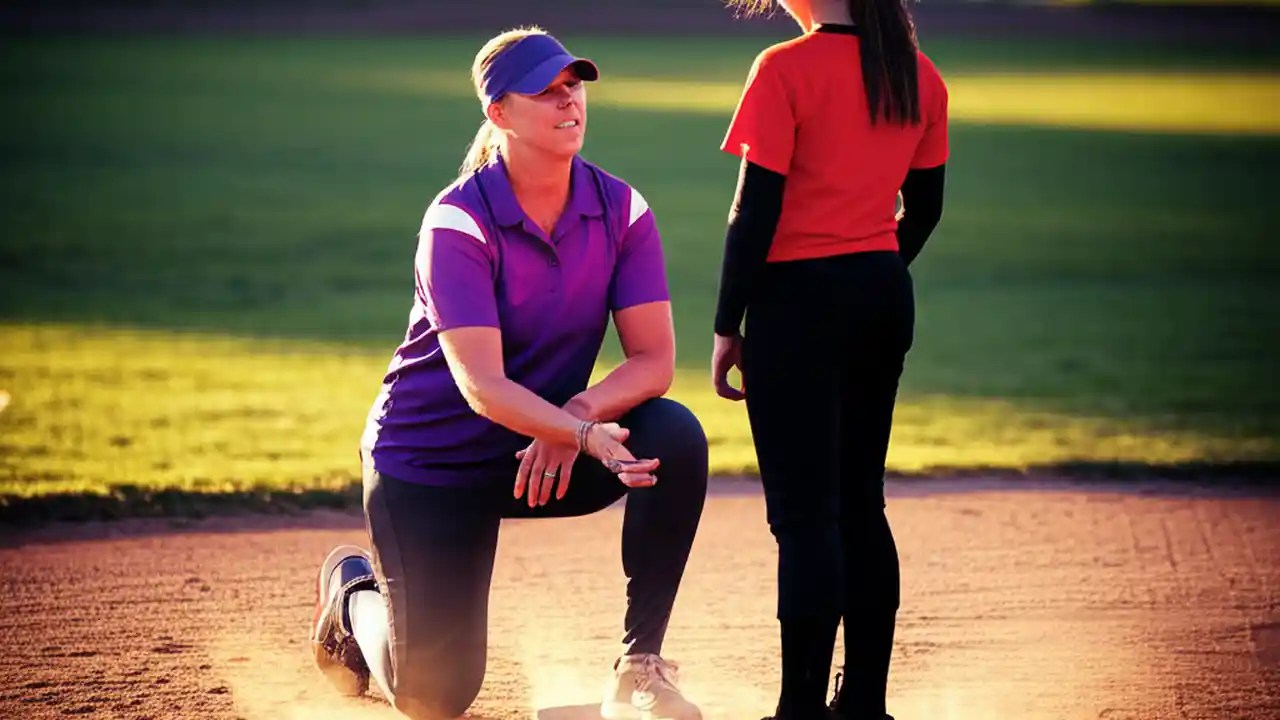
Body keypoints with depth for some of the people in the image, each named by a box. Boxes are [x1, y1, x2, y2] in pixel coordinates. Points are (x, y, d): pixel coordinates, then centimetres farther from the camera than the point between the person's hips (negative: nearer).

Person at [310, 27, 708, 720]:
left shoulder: (620, 211, -9)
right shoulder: (457, 222, -22)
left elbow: (654, 359, -14)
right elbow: (481, 386, -31)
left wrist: (581, 413, -33)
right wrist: (590, 438, -45)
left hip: (553, 447, 4)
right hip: (432, 458, -4)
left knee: (676, 437, -27)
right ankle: (353, 588, 31)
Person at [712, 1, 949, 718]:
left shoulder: (786, 69, -14)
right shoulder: (921, 77, 6)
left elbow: (756, 211, -14)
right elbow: (924, 207, 12)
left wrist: (728, 326, -7)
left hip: (799, 299, -7)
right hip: (886, 299, 7)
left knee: (805, 511, -4)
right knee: (861, 504, 14)